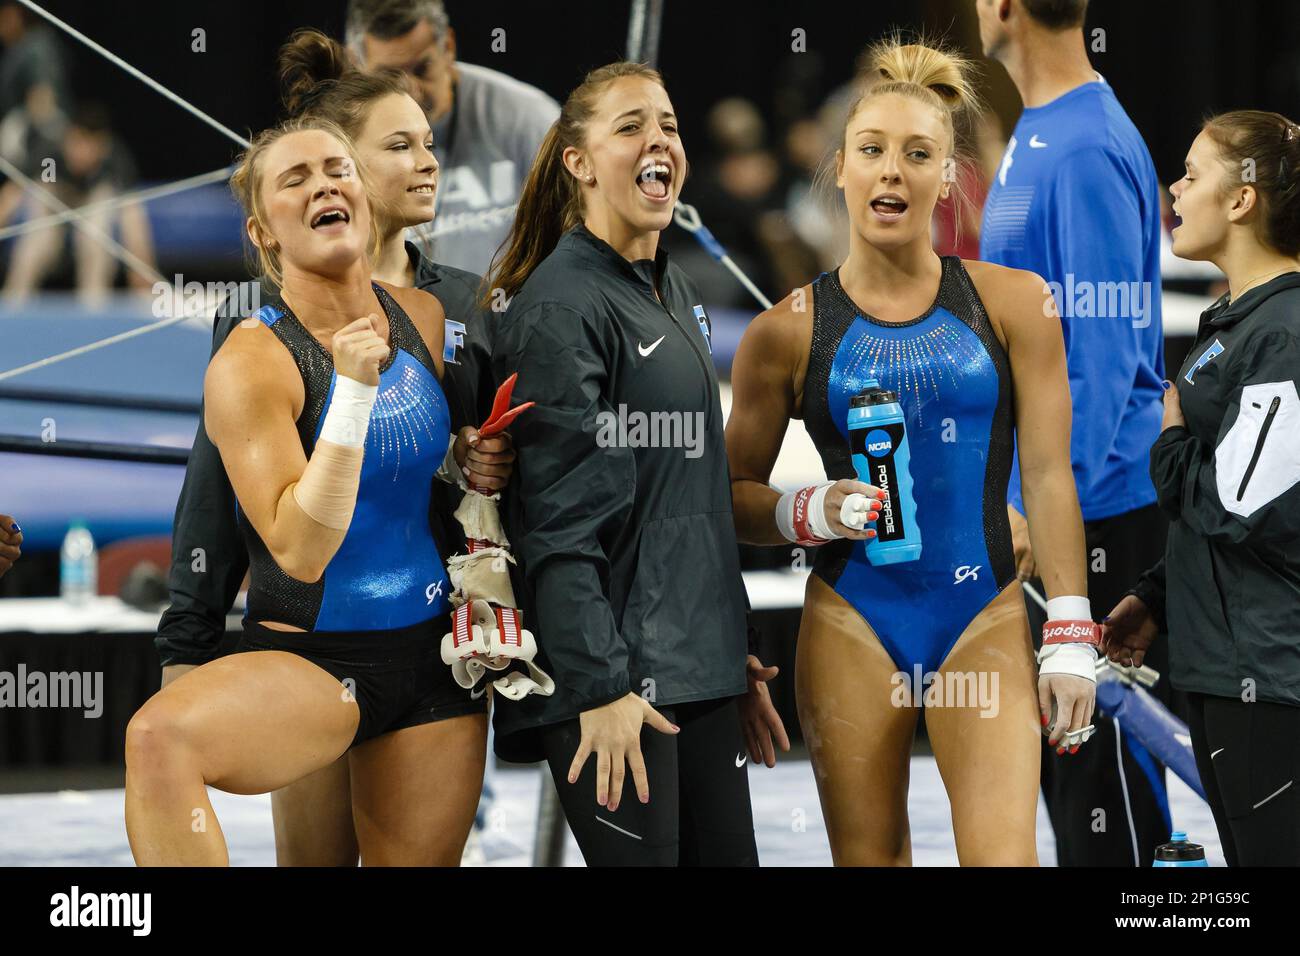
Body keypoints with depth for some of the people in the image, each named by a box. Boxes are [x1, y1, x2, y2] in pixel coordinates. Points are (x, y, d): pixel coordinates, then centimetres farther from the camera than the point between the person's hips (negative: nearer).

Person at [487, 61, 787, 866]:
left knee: (729, 856, 6)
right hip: (619, 671, -8)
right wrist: (601, 686, -21)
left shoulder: (676, 293, 15)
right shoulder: (560, 304, -10)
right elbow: (560, 519, -16)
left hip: (699, 666, 8)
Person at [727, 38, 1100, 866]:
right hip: (852, 626, 1)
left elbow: (1050, 476, 1)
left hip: (985, 619, -1)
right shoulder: (787, 332, 3)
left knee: (1003, 857, -14)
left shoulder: (1012, 302, 3)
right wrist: (809, 514, -12)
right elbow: (736, 493, 9)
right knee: (868, 858, 5)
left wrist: (1071, 638, -4)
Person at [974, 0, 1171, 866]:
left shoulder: (1088, 151, -19)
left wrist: (1036, 502, -24)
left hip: (1095, 507, -10)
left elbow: (1105, 357, -23)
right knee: (1058, 757, 15)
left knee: (1104, 768, -3)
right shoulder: (1031, 137, 10)